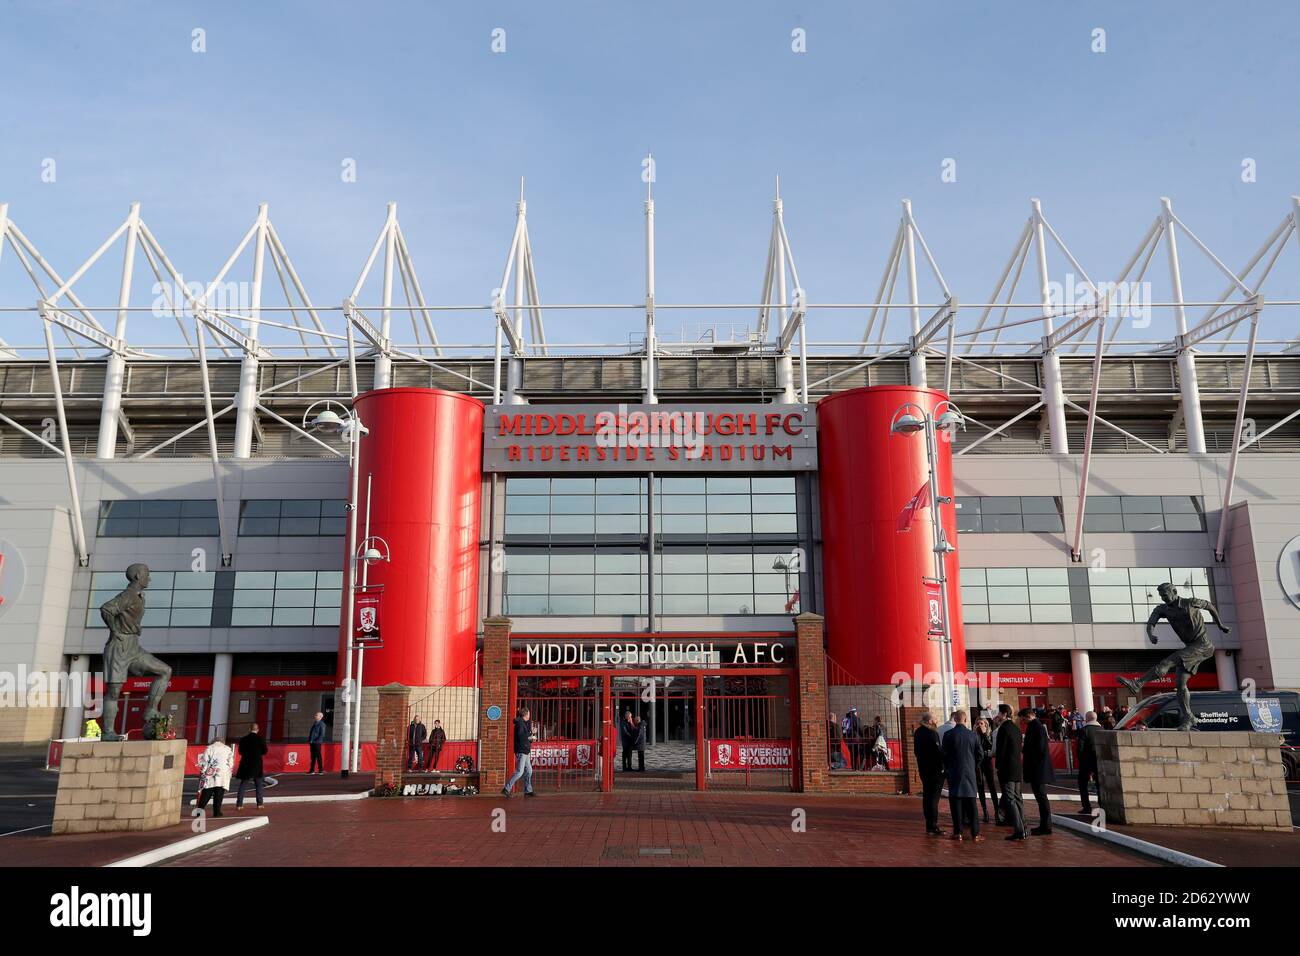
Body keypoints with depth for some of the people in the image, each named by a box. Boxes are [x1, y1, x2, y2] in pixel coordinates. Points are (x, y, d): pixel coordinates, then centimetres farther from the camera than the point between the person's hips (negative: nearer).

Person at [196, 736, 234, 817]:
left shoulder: (210, 748, 10)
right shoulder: (228, 749, 13)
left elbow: (204, 761, 2)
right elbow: (231, 765, 8)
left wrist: (202, 772, 5)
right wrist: (229, 774, 14)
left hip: (210, 774, 0)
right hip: (223, 776, 0)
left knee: (205, 795, 5)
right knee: (219, 795, 2)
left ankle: (199, 810, 4)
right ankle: (217, 811, 0)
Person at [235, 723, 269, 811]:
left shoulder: (243, 739, -2)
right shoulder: (260, 738, -6)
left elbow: (240, 752, 4)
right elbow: (264, 751, -2)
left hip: (245, 764, 1)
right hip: (257, 764, -1)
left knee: (242, 784, 8)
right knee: (258, 784, 9)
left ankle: (239, 804, 3)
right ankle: (259, 804, 7)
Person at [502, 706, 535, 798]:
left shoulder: (525, 723, 16)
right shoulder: (520, 723, -13)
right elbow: (520, 736, -25)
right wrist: (529, 736, -12)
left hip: (525, 751, 10)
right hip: (521, 751, -10)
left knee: (529, 771, 11)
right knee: (519, 772, -12)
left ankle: (528, 790, 17)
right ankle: (506, 789, -8)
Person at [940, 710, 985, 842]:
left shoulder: (948, 735, -9)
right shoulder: (973, 735, -4)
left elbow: (944, 754, -6)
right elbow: (980, 754, 1)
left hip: (954, 773, -1)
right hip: (970, 772, 2)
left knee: (956, 802, 6)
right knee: (971, 803, 8)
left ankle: (958, 833, 6)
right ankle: (975, 834, 8)